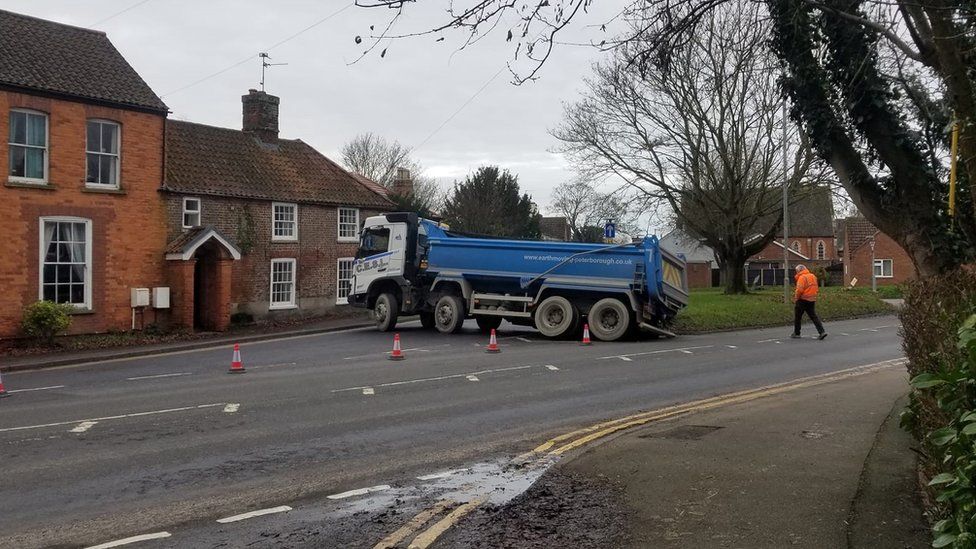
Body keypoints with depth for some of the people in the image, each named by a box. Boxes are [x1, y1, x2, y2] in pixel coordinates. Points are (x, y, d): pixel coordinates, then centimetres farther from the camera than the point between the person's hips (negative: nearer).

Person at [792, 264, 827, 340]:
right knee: (814, 316, 8)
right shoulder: (813, 276, 13)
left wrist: (796, 298, -9)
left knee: (797, 317, 7)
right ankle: (822, 332, -5)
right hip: (812, 300, 7)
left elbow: (800, 289, -23)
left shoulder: (802, 277, -14)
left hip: (803, 300, -7)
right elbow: (817, 289, 17)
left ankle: (796, 333, 14)